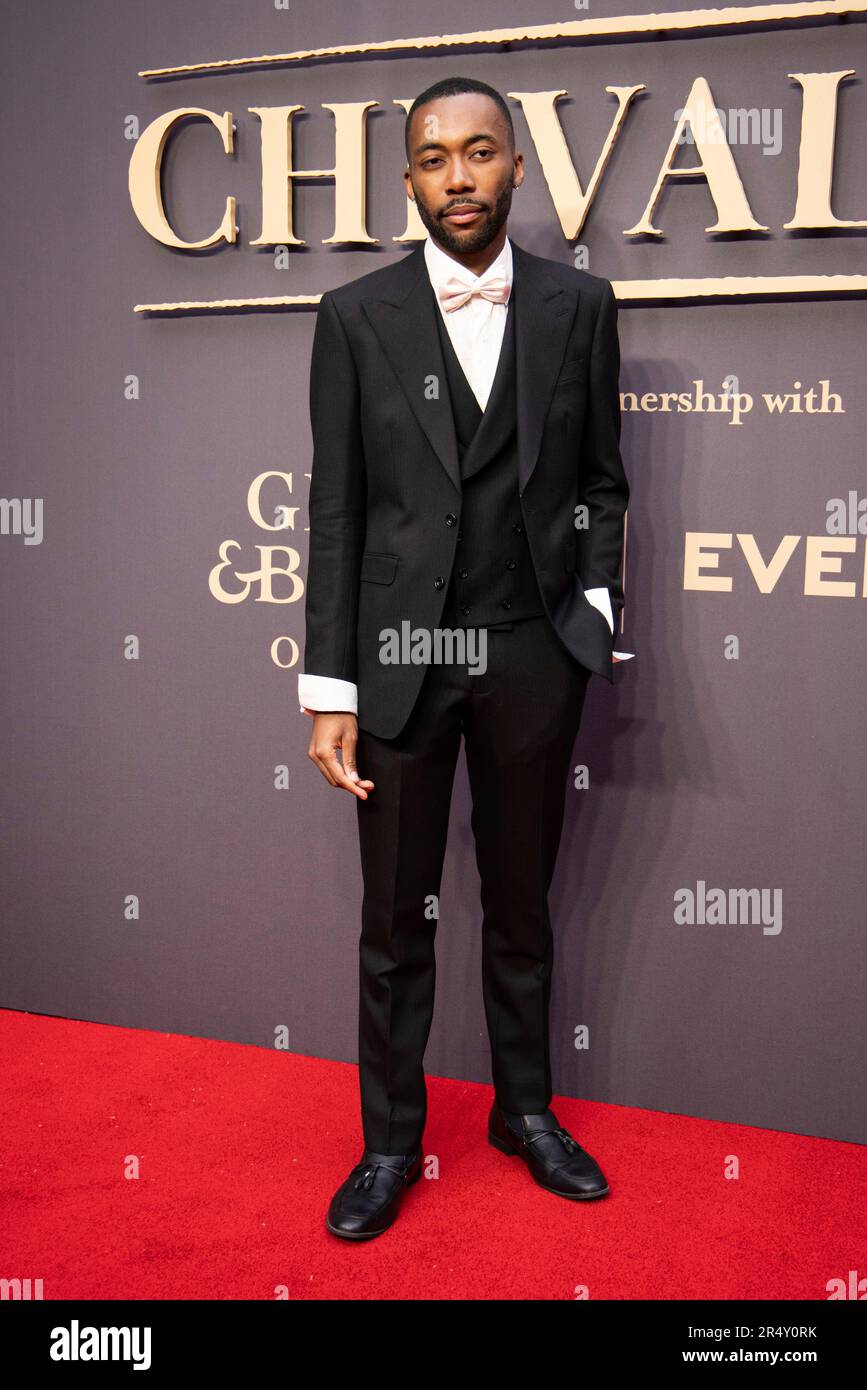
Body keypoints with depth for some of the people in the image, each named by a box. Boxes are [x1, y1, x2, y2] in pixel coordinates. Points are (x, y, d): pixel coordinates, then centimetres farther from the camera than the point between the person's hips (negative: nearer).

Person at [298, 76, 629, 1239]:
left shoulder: (579, 304, 3)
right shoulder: (357, 316, 0)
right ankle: (392, 1139, 30)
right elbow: (337, 510, -2)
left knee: (523, 903, 16)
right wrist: (329, 688, -6)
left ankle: (525, 1109, 37)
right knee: (397, 918, 9)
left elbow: (602, 479, 11)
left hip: (534, 655, 1)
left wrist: (596, 601, -3)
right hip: (402, 652, -1)